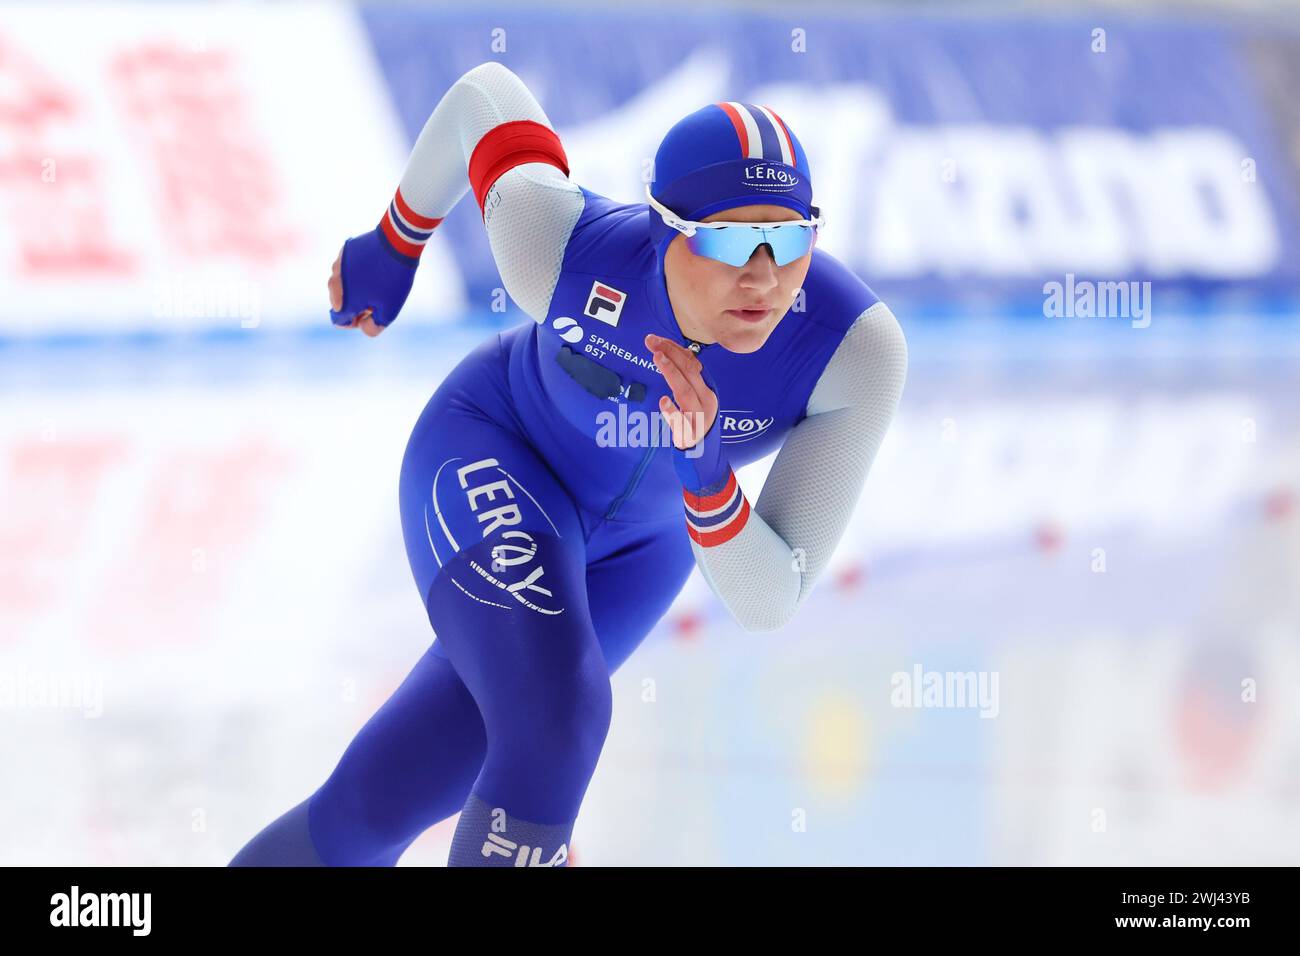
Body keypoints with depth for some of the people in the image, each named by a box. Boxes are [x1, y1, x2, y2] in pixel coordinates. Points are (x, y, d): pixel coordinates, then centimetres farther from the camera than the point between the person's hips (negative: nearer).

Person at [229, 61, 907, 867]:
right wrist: (393, 247, 4)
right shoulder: (567, 250, -33)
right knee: (555, 718, -29)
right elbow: (484, 98, -11)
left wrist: (702, 467, -45)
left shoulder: (863, 348, -32)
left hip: (635, 540, 3)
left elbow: (767, 602, -27)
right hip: (492, 454, -3)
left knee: (377, 807, 4)